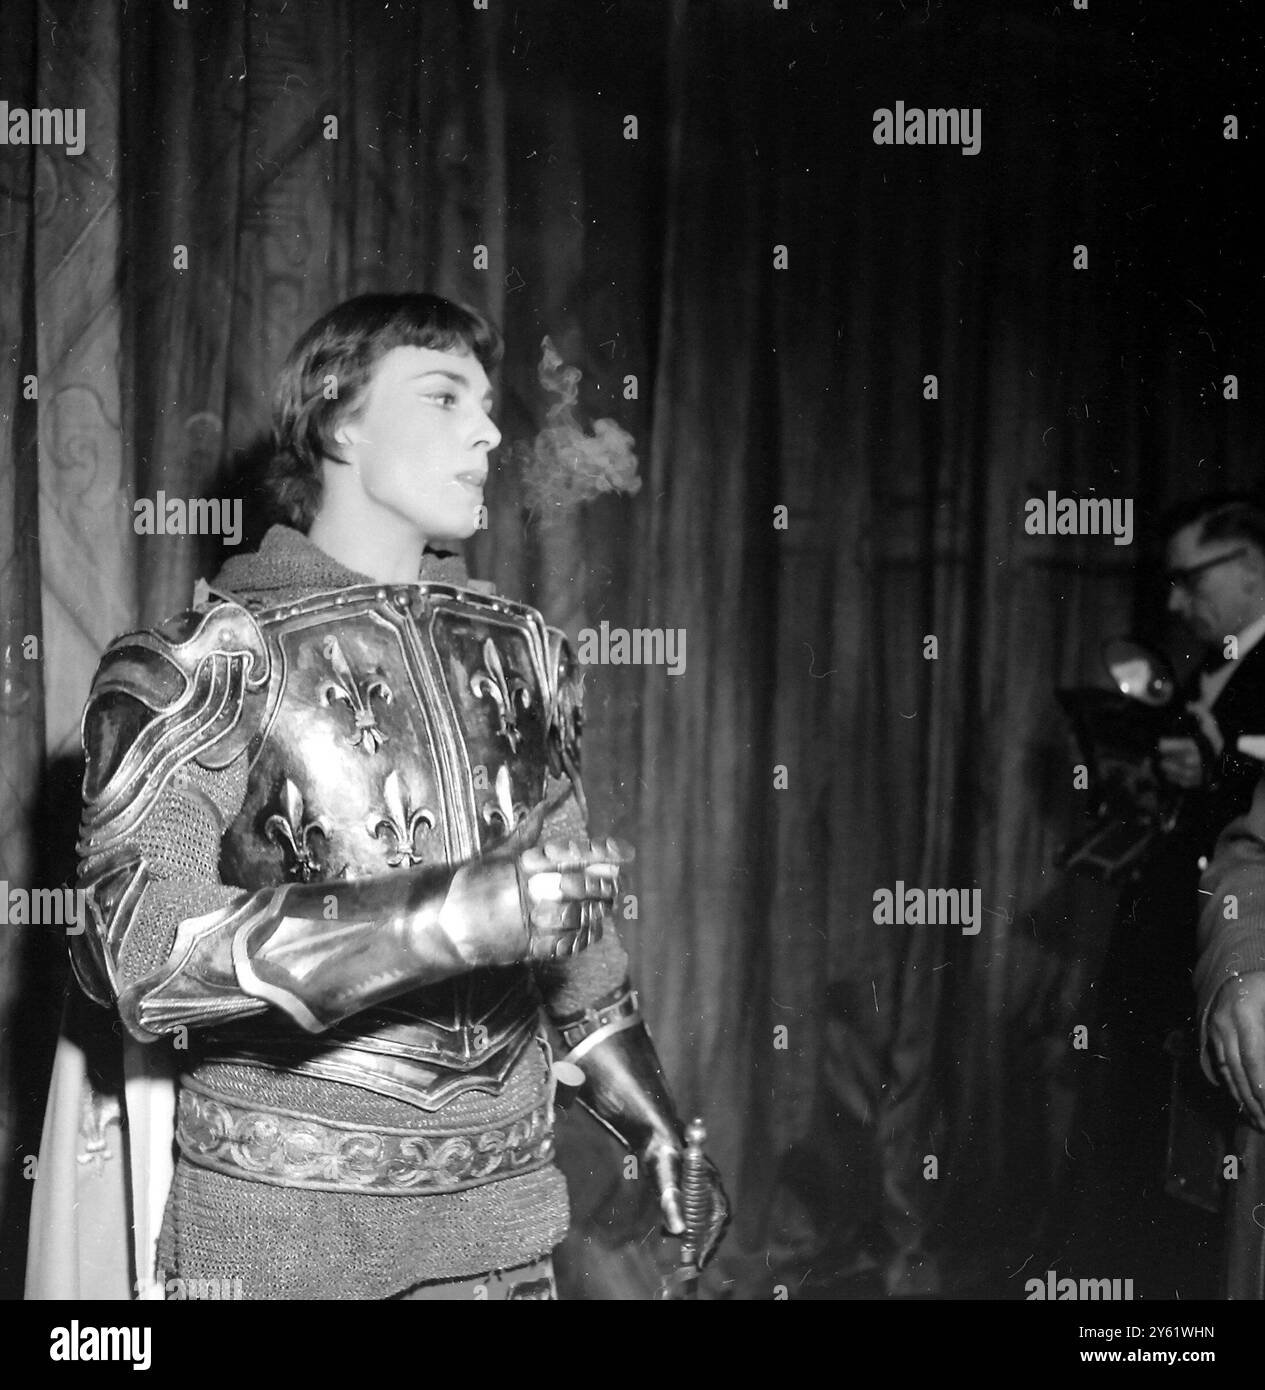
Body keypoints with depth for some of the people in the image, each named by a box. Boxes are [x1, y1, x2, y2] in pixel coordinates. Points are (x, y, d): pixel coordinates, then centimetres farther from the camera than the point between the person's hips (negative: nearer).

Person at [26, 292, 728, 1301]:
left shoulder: (520, 651, 10)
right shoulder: (203, 661, -7)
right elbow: (143, 949, -20)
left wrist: (652, 1125, 14)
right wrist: (444, 914, -30)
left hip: (502, 1215, 5)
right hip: (276, 1220, -5)